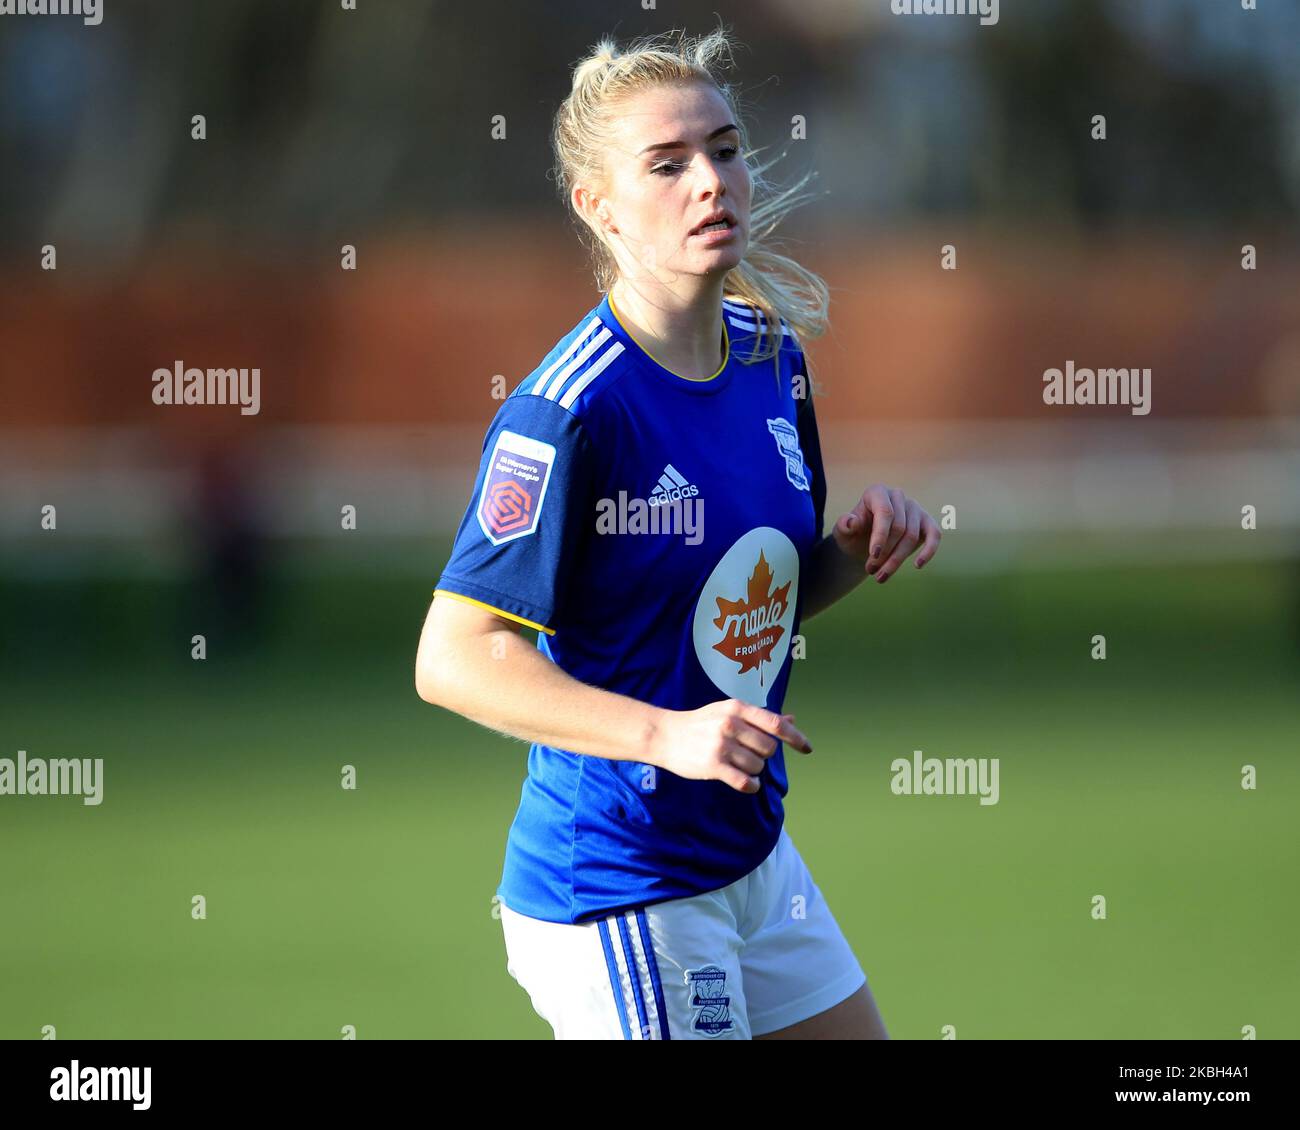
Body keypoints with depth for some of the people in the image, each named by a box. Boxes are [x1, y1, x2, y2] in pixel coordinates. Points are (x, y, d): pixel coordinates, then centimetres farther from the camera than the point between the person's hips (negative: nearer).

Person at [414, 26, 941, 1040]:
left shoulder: (770, 355, 5)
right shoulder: (565, 411, -20)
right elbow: (455, 657, -22)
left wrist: (859, 547, -3)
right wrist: (668, 734, -30)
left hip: (752, 860, 8)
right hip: (618, 893, -8)